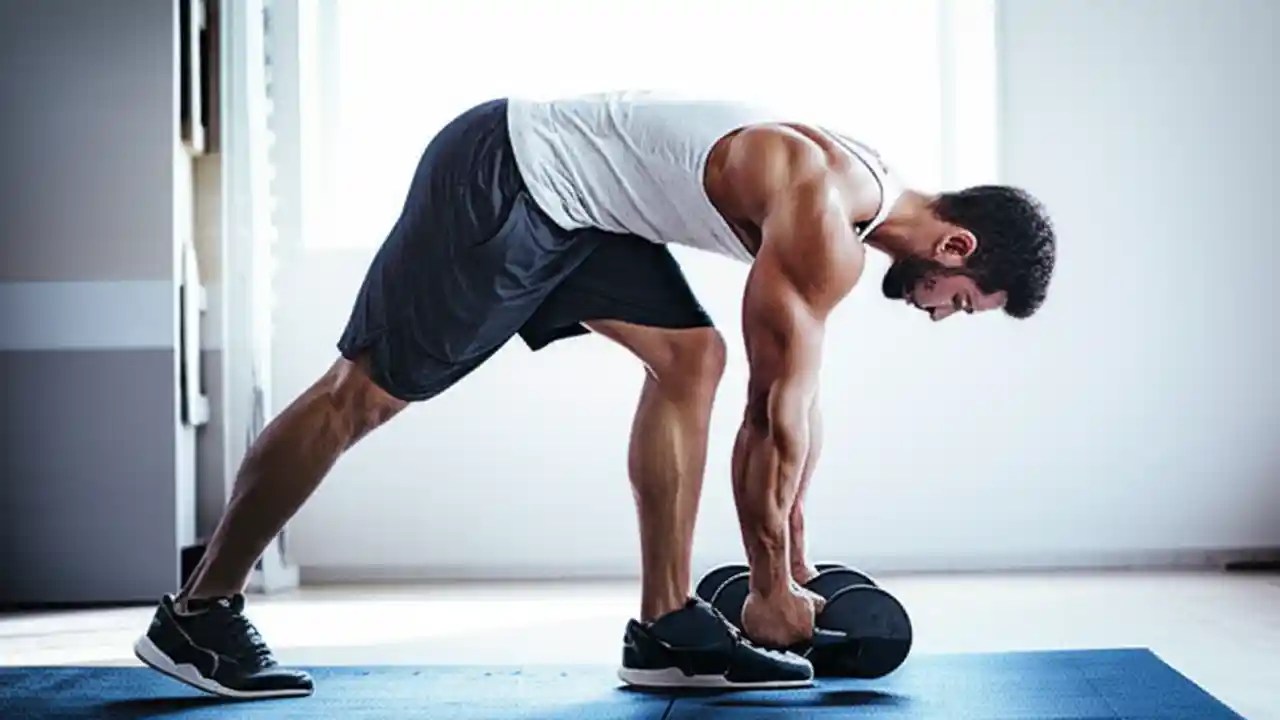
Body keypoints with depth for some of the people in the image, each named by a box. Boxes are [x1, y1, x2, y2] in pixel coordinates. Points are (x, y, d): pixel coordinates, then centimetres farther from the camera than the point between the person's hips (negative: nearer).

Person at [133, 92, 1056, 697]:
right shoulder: (826, 219, -19)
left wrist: (794, 555, 18)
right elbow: (778, 407, -17)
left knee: (690, 358, 2)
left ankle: (667, 624, 3)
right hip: (500, 184, -10)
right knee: (364, 393, -5)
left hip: (567, 203, 10)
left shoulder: (856, 200, 9)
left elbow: (795, 395, 16)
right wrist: (772, 587, -8)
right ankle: (199, 613, 4)